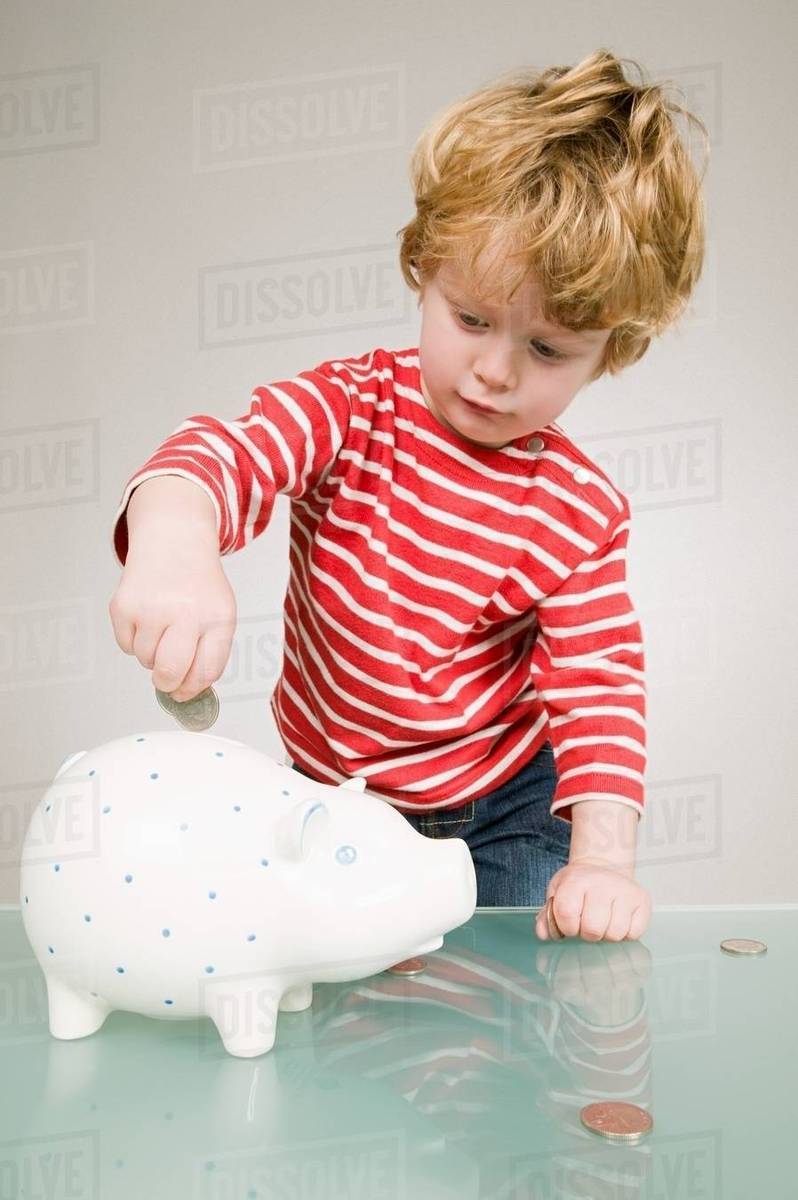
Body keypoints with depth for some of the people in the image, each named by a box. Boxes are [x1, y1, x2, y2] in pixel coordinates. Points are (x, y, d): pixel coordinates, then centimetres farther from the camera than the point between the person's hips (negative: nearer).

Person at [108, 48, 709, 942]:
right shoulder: (351, 407, -13)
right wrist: (175, 545, -56)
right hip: (328, 808, 1)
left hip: (499, 821, -1)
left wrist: (600, 859, -27)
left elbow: (600, 688, -14)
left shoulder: (577, 511, -13)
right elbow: (224, 453, -32)